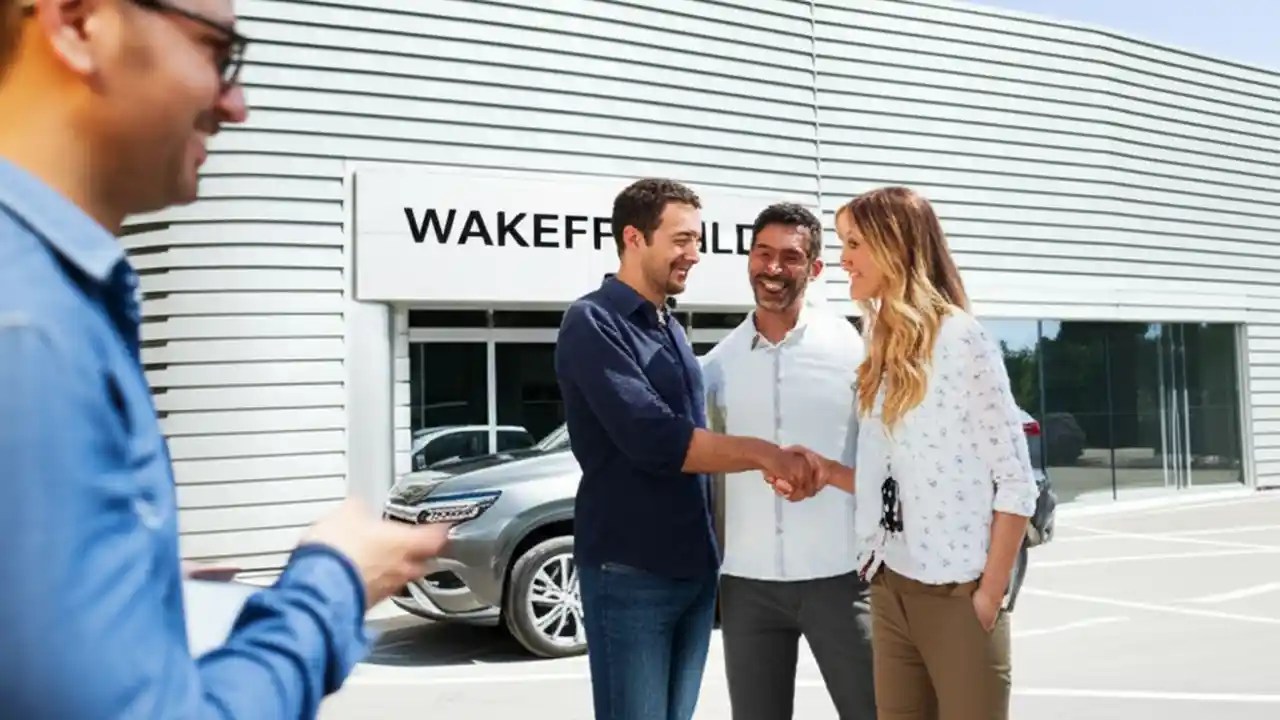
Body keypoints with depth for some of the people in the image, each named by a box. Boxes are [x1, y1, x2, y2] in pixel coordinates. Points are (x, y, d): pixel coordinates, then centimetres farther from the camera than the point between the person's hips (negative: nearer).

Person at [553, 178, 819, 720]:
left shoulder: (672, 329, 15)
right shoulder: (593, 322, -11)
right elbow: (651, 438, -23)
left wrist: (771, 464, 8)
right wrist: (761, 453, -21)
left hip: (695, 567, 8)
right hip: (630, 572, -7)